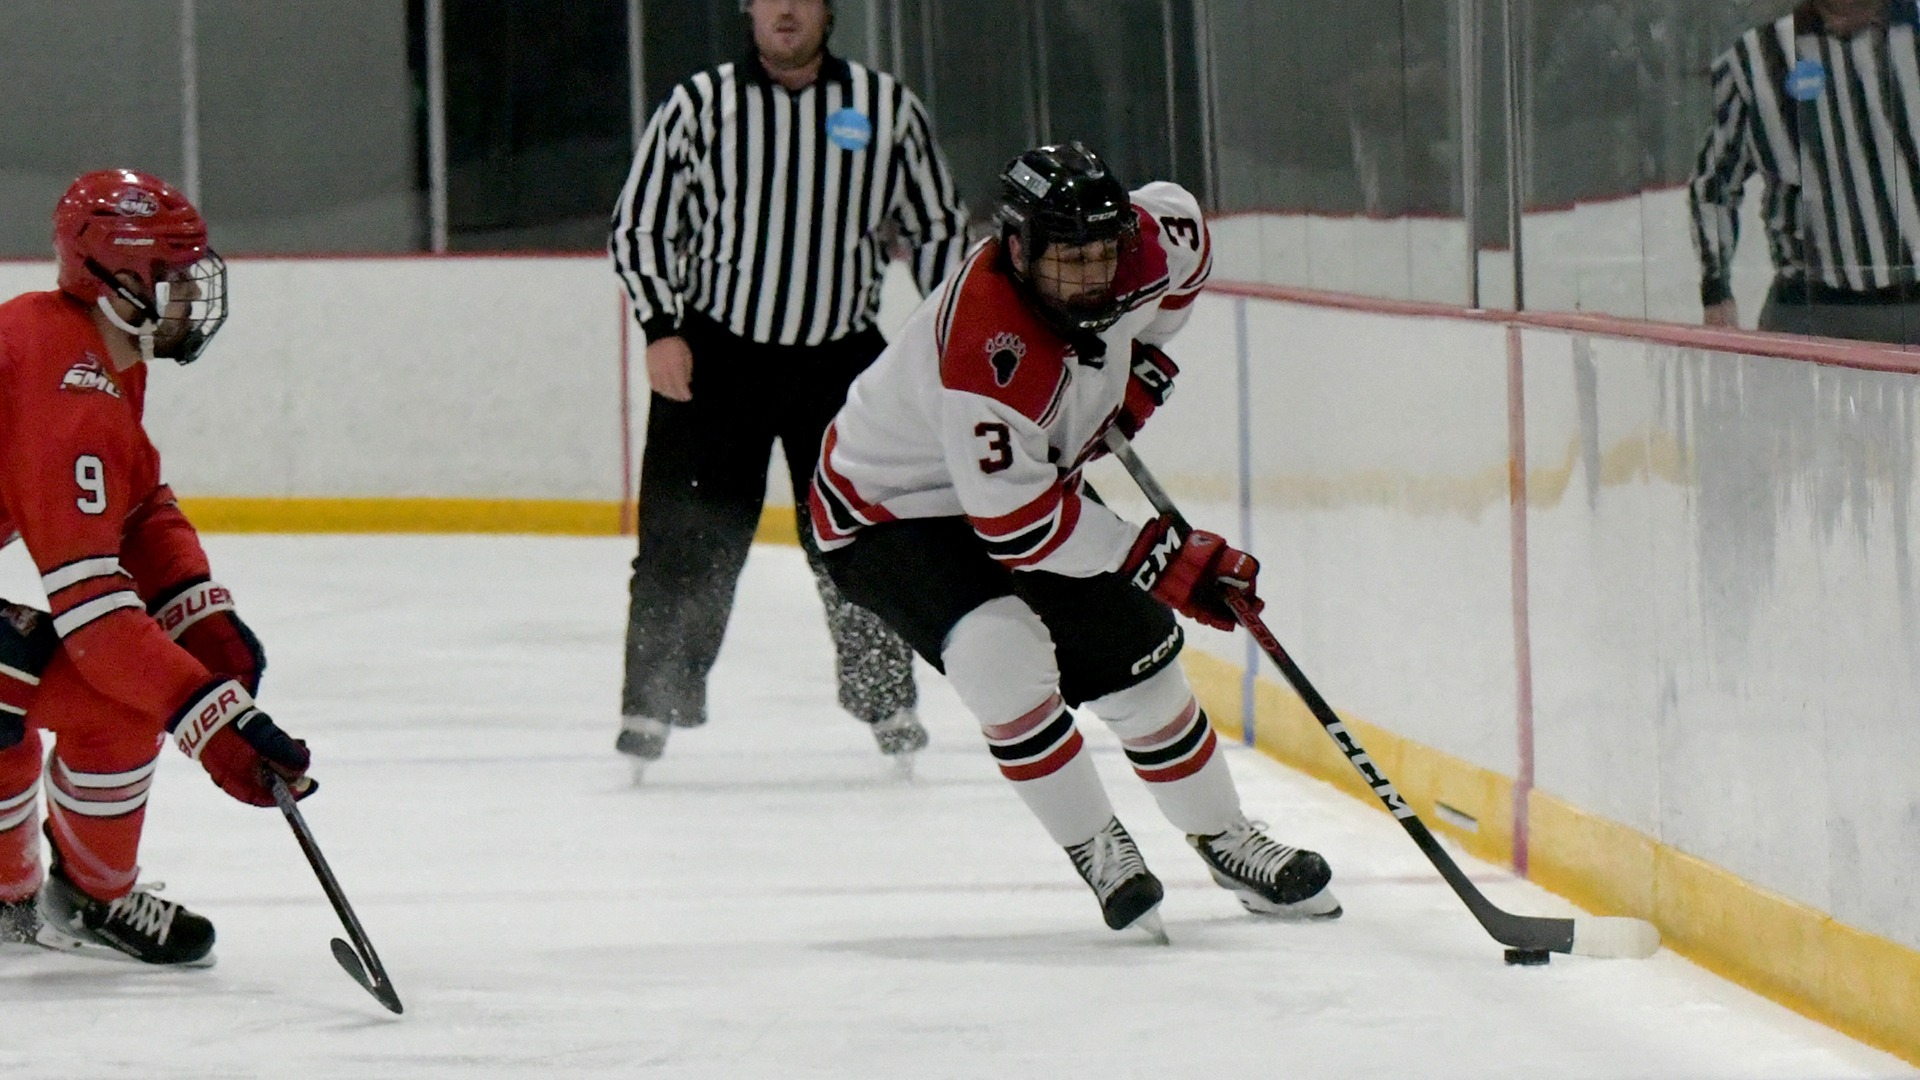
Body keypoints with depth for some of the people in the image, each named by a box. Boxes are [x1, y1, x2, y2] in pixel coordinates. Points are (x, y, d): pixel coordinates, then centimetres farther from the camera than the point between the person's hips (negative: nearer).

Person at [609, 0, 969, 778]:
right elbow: (640, 226, 4)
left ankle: (886, 703, 16)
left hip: (842, 359, 1)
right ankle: (654, 705, 7)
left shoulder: (887, 107, 4)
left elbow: (939, 226, 11)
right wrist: (662, 328, -9)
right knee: (688, 542, -3)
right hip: (714, 355, -1)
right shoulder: (698, 107, 0)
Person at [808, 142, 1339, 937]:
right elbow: (1016, 520, -37)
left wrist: (1142, 365, 4)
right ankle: (1099, 853, -14)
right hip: (890, 508, -8)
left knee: (1135, 655, 8)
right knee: (1001, 652, -31)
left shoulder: (1139, 252, -18)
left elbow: (1182, 226, 9)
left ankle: (1226, 844, 28)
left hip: (1030, 476, 8)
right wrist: (1165, 561, -31)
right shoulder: (989, 348, -40)